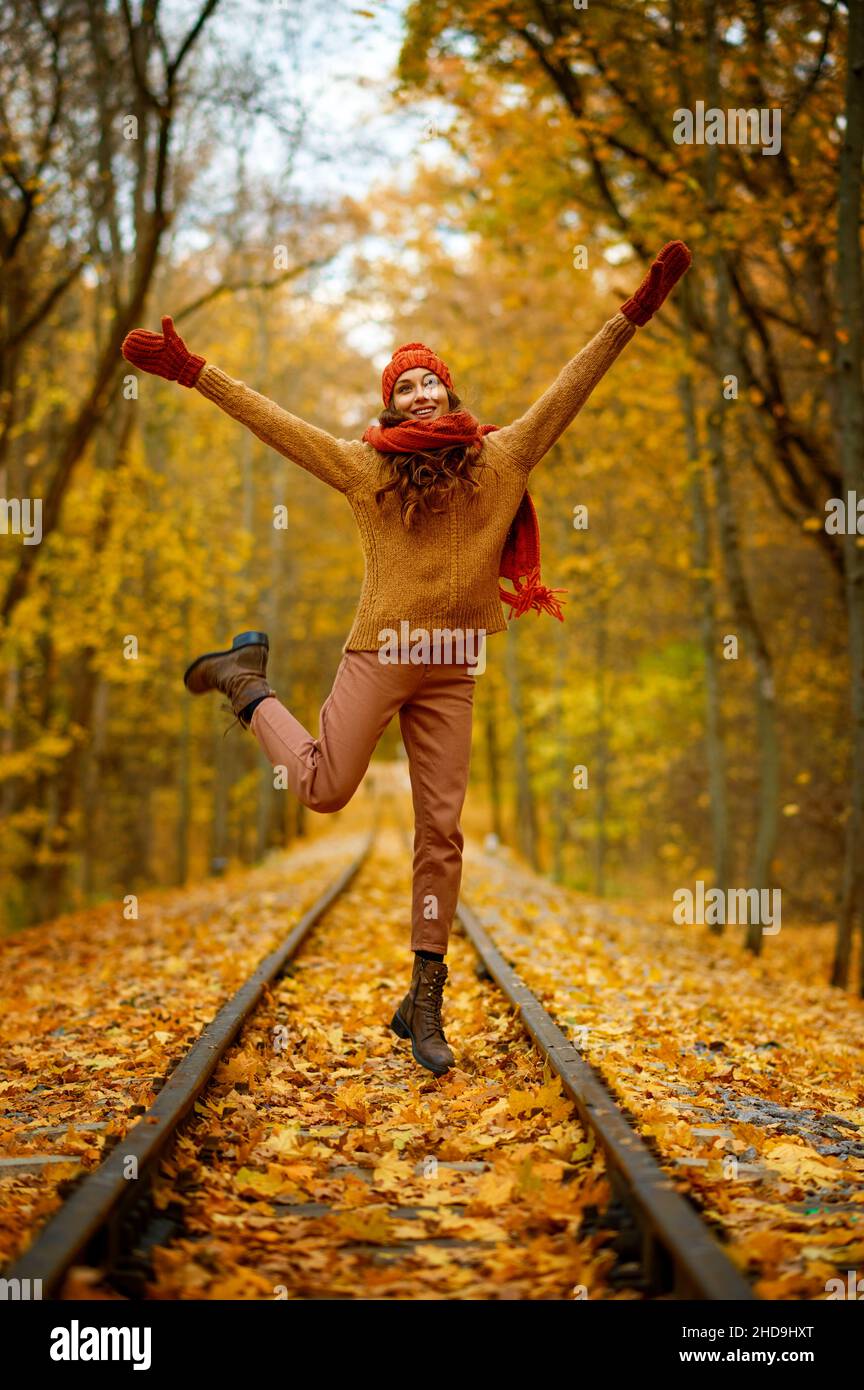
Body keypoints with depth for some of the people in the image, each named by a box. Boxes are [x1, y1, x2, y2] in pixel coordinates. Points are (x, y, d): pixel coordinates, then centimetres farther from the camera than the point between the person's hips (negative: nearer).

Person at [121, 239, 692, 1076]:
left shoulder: (501, 459, 6)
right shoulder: (363, 465, 3)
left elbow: (570, 387, 6)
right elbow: (271, 419, 2)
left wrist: (634, 315, 1)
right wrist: (189, 371, -3)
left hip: (451, 670, 2)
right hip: (378, 653, -2)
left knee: (441, 829, 3)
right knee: (324, 790, 1)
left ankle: (424, 998, 11)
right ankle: (247, 678, 29)